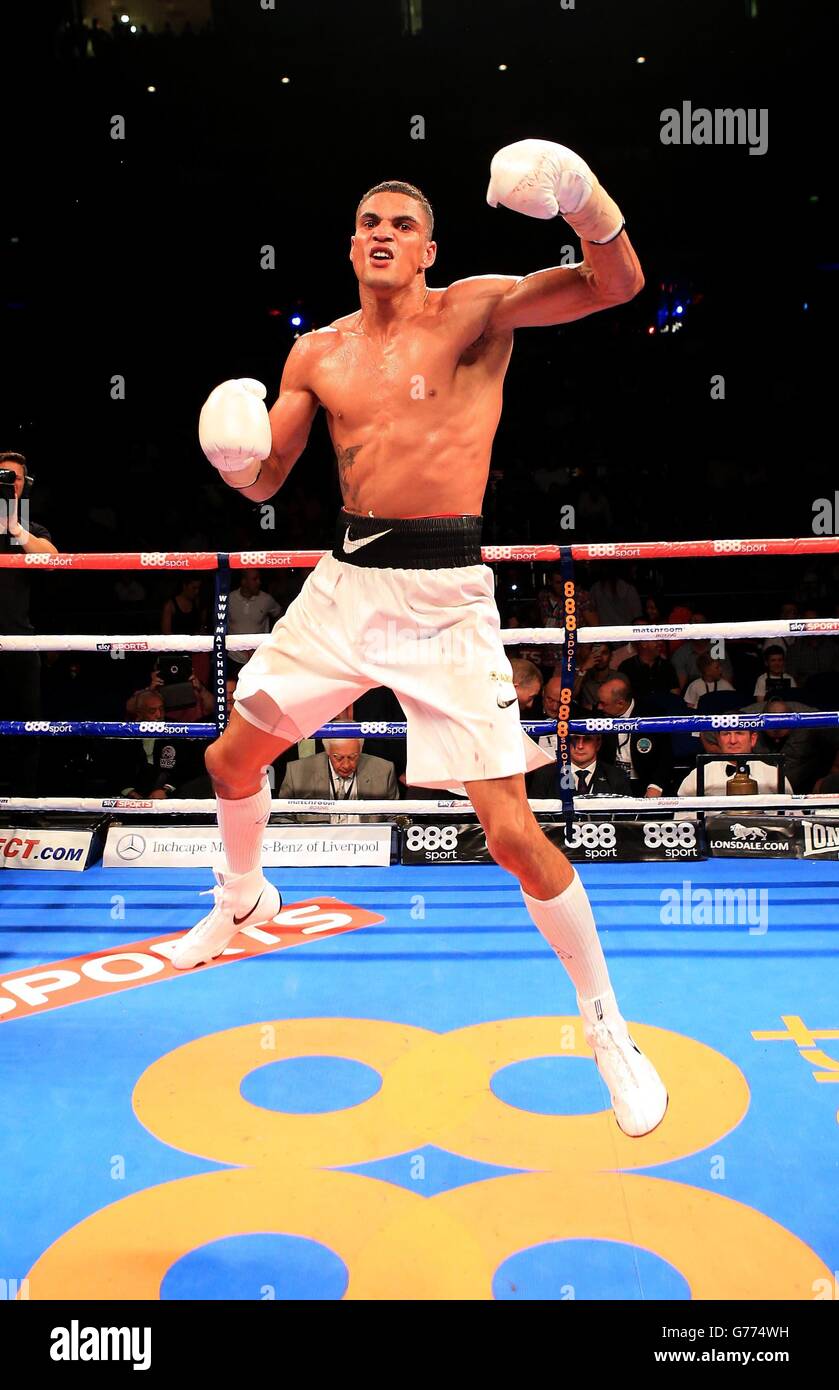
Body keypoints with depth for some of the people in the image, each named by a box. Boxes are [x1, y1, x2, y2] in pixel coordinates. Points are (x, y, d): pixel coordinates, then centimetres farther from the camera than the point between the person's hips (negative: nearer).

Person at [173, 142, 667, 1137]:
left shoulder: (475, 309, -2)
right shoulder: (316, 354, 11)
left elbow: (617, 285, -14)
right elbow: (265, 482, 14)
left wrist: (584, 198, -33)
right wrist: (235, 456, -8)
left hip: (444, 595, -5)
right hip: (344, 581, 5)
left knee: (512, 831, -10)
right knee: (232, 757, 15)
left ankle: (608, 1029, 12)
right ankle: (242, 899, 48)